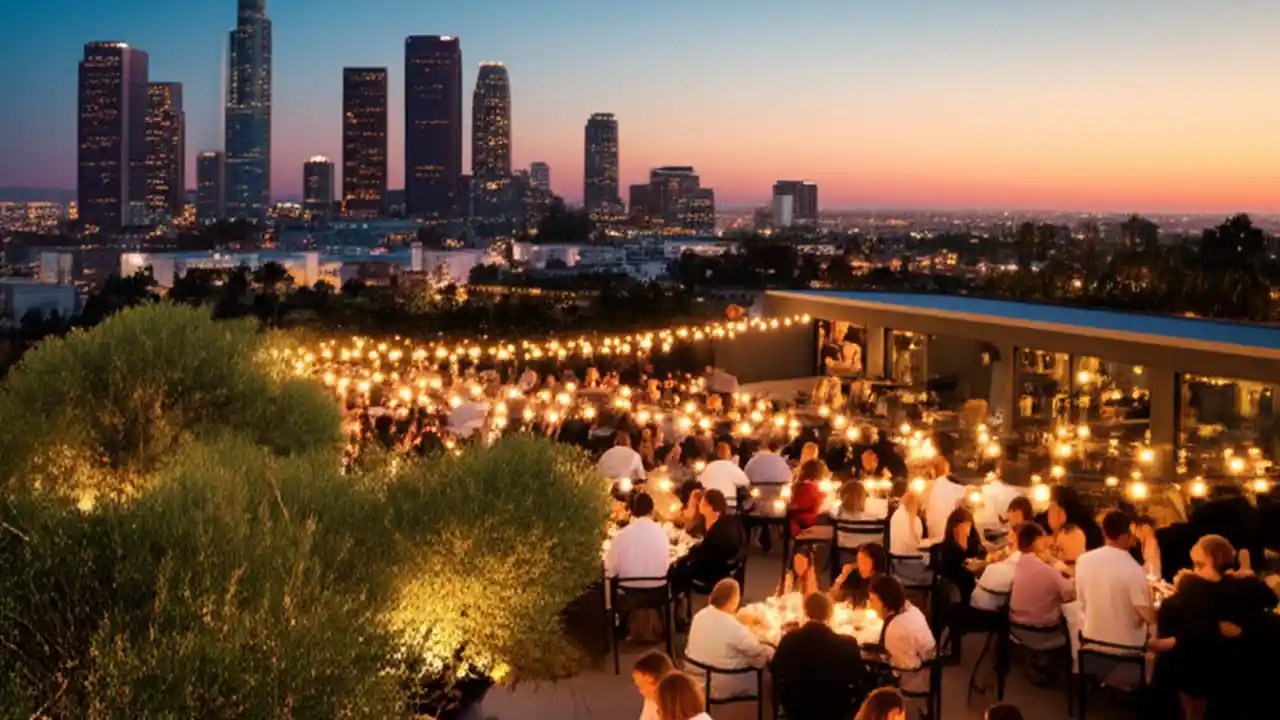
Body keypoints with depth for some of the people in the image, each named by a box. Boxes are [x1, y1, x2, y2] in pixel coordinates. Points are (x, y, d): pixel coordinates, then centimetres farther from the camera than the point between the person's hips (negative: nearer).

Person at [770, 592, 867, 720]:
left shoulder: (789, 640, -15)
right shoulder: (846, 643, -20)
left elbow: (775, 670, 0)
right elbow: (861, 677, -7)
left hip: (797, 708, 2)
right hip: (833, 709, -1)